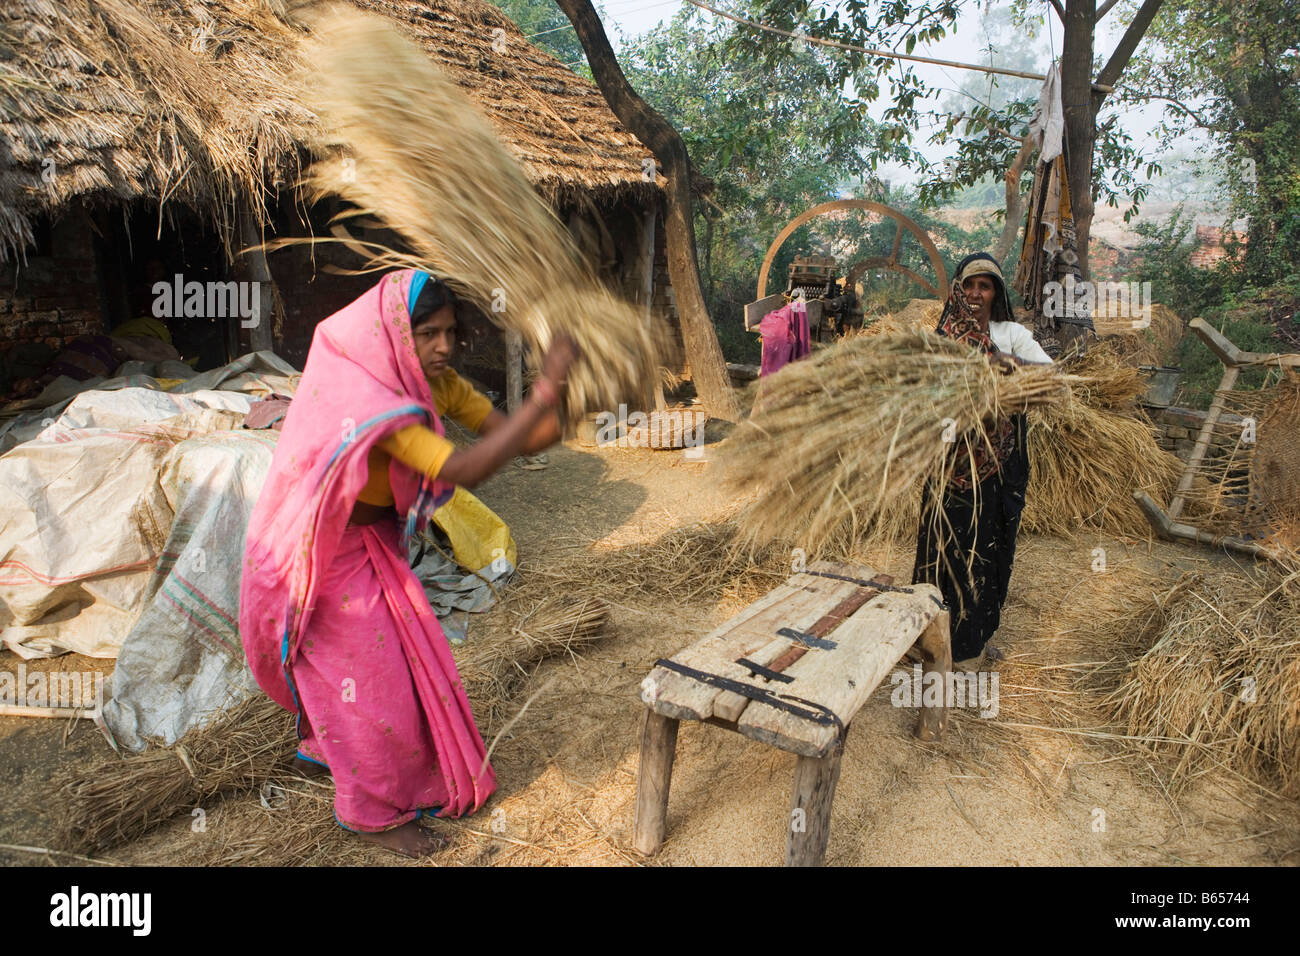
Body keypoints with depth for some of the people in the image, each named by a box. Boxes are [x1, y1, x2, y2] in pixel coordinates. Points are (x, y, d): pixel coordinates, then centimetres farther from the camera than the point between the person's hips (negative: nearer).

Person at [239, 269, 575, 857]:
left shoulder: (433, 382, -8)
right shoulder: (370, 397, -34)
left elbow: (507, 434, -10)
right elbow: (463, 470, -45)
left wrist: (557, 411, -30)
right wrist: (542, 395, -47)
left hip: (373, 538, 8)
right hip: (326, 550, -8)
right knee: (371, 672, 1)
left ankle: (321, 747, 48)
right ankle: (373, 812, 23)